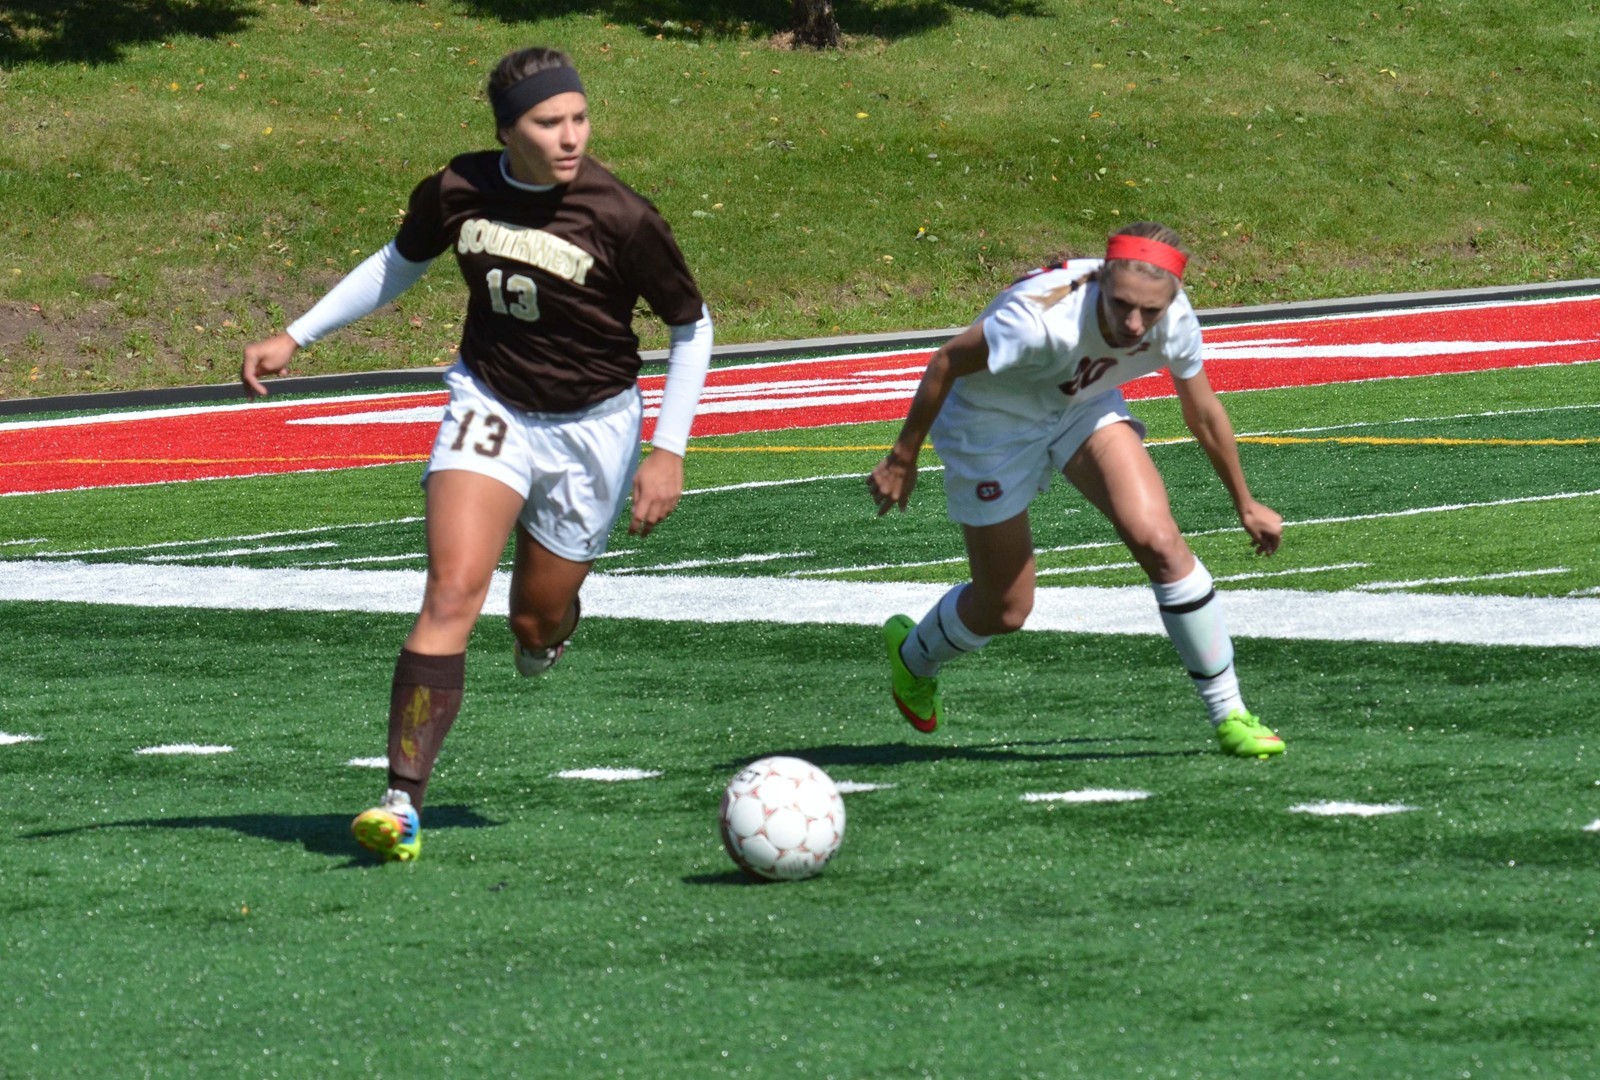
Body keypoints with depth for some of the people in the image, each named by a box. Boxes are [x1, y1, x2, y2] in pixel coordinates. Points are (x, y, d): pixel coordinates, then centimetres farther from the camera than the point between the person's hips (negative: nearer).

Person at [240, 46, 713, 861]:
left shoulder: (618, 217, -20)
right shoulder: (457, 194, -11)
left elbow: (692, 327, -6)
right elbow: (399, 264, 12)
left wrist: (668, 452, -10)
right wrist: (296, 336, 11)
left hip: (592, 425, -1)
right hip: (491, 404, 1)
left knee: (537, 623, 10)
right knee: (453, 591, -20)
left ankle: (548, 627, 52)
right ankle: (403, 799, -22)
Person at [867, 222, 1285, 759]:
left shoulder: (1174, 321, -23)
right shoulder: (1043, 317, -40)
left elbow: (1204, 413, -3)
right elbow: (946, 361, -24)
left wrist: (1245, 504, 10)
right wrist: (902, 459, -15)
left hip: (1084, 407, 4)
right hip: (994, 424, -4)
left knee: (1159, 539, -19)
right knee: (1004, 611, 4)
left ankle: (1229, 713, -7)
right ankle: (912, 653, 39)